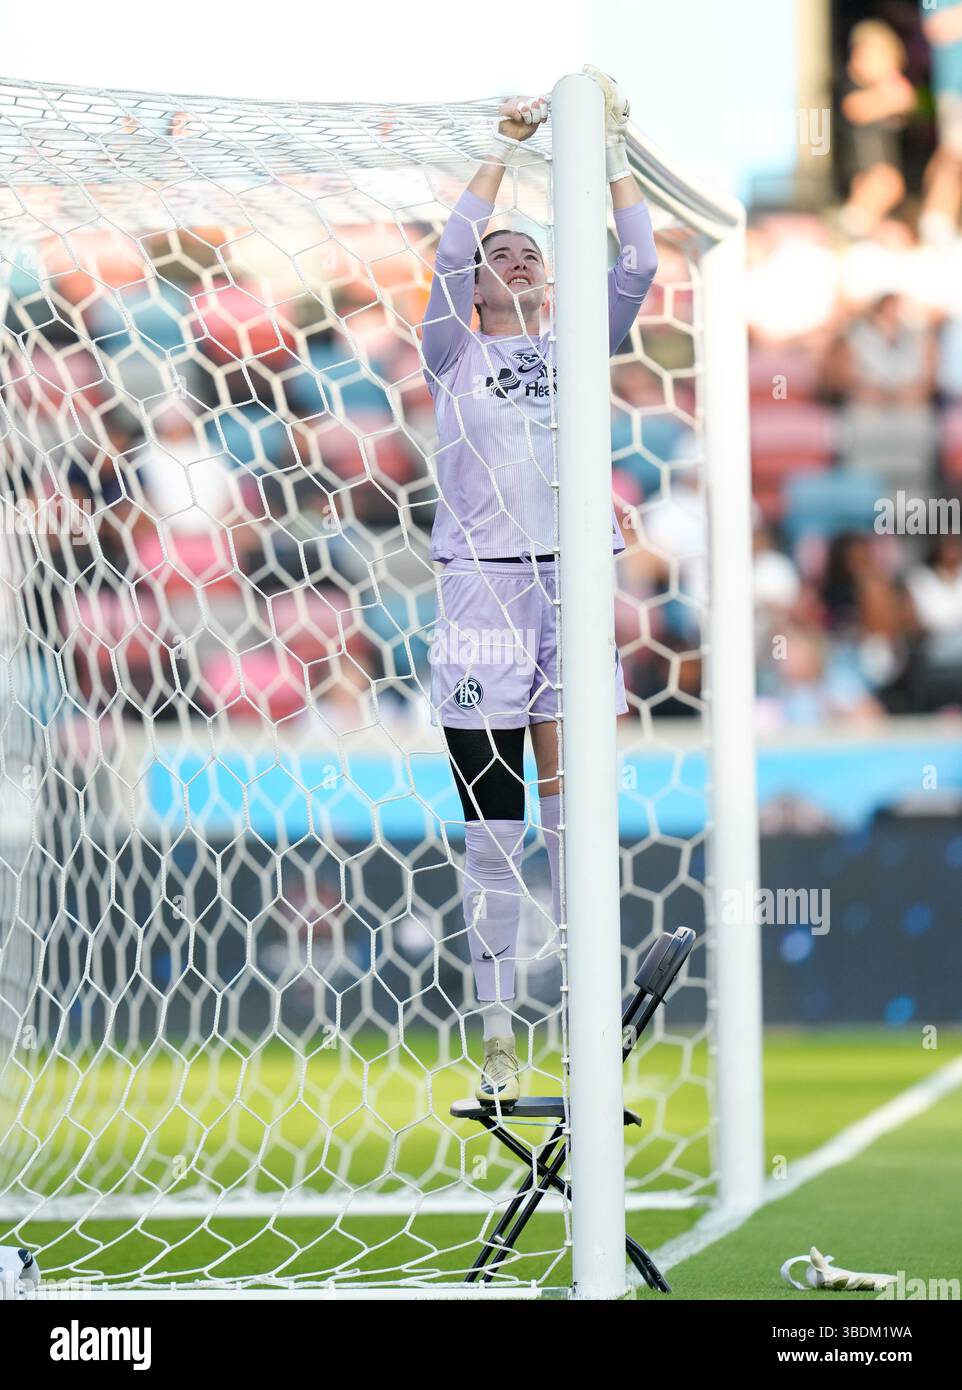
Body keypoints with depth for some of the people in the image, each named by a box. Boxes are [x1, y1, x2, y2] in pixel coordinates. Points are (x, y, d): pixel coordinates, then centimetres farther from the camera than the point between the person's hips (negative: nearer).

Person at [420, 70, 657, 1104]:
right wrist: (504, 150, -6)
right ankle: (497, 1037, 3)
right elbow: (447, 255, -7)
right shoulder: (455, 358, 9)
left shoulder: (576, 354, 16)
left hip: (572, 587, 2)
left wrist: (610, 150, 3)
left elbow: (637, 267, 6)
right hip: (484, 587, -2)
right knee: (493, 828, 0)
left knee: (576, 815, -1)